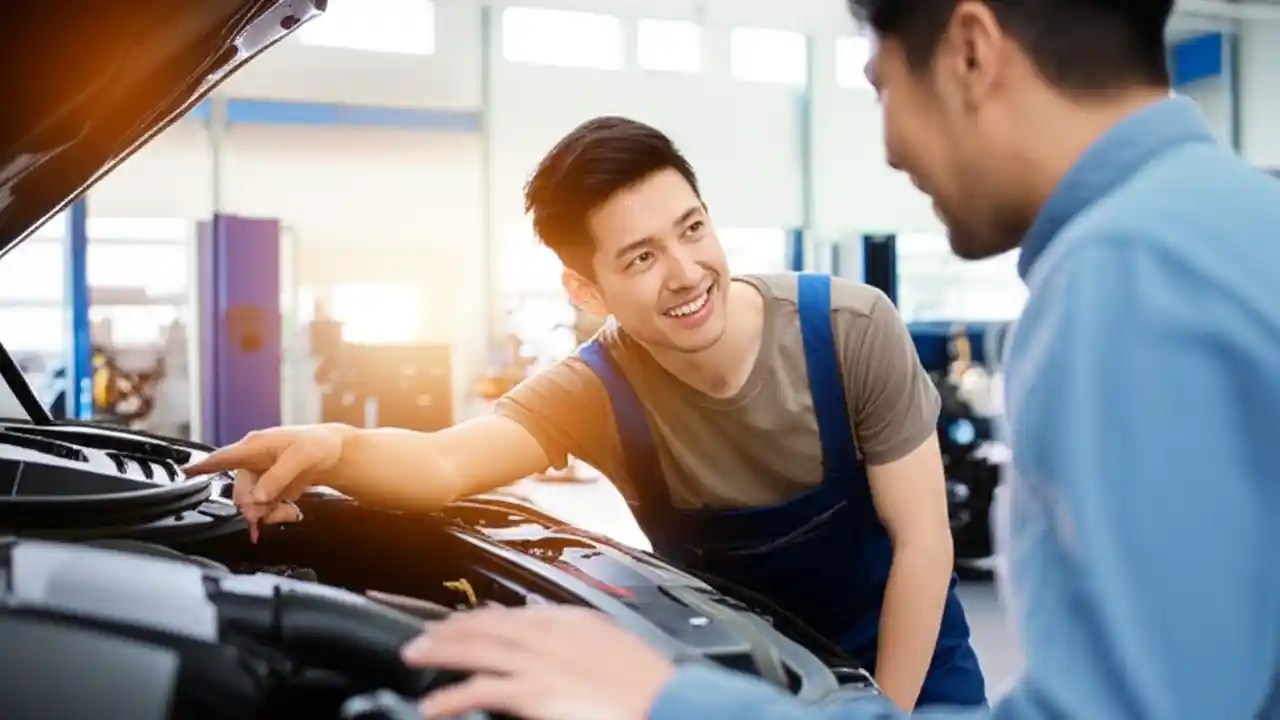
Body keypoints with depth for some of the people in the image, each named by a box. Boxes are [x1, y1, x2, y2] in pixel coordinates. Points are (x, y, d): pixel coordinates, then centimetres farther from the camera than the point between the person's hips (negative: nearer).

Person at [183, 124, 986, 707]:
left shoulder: (852, 330, -24)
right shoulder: (592, 393, -22)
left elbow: (924, 541, -19)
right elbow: (448, 462, -39)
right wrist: (332, 448, -61)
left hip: (906, 650, 0)